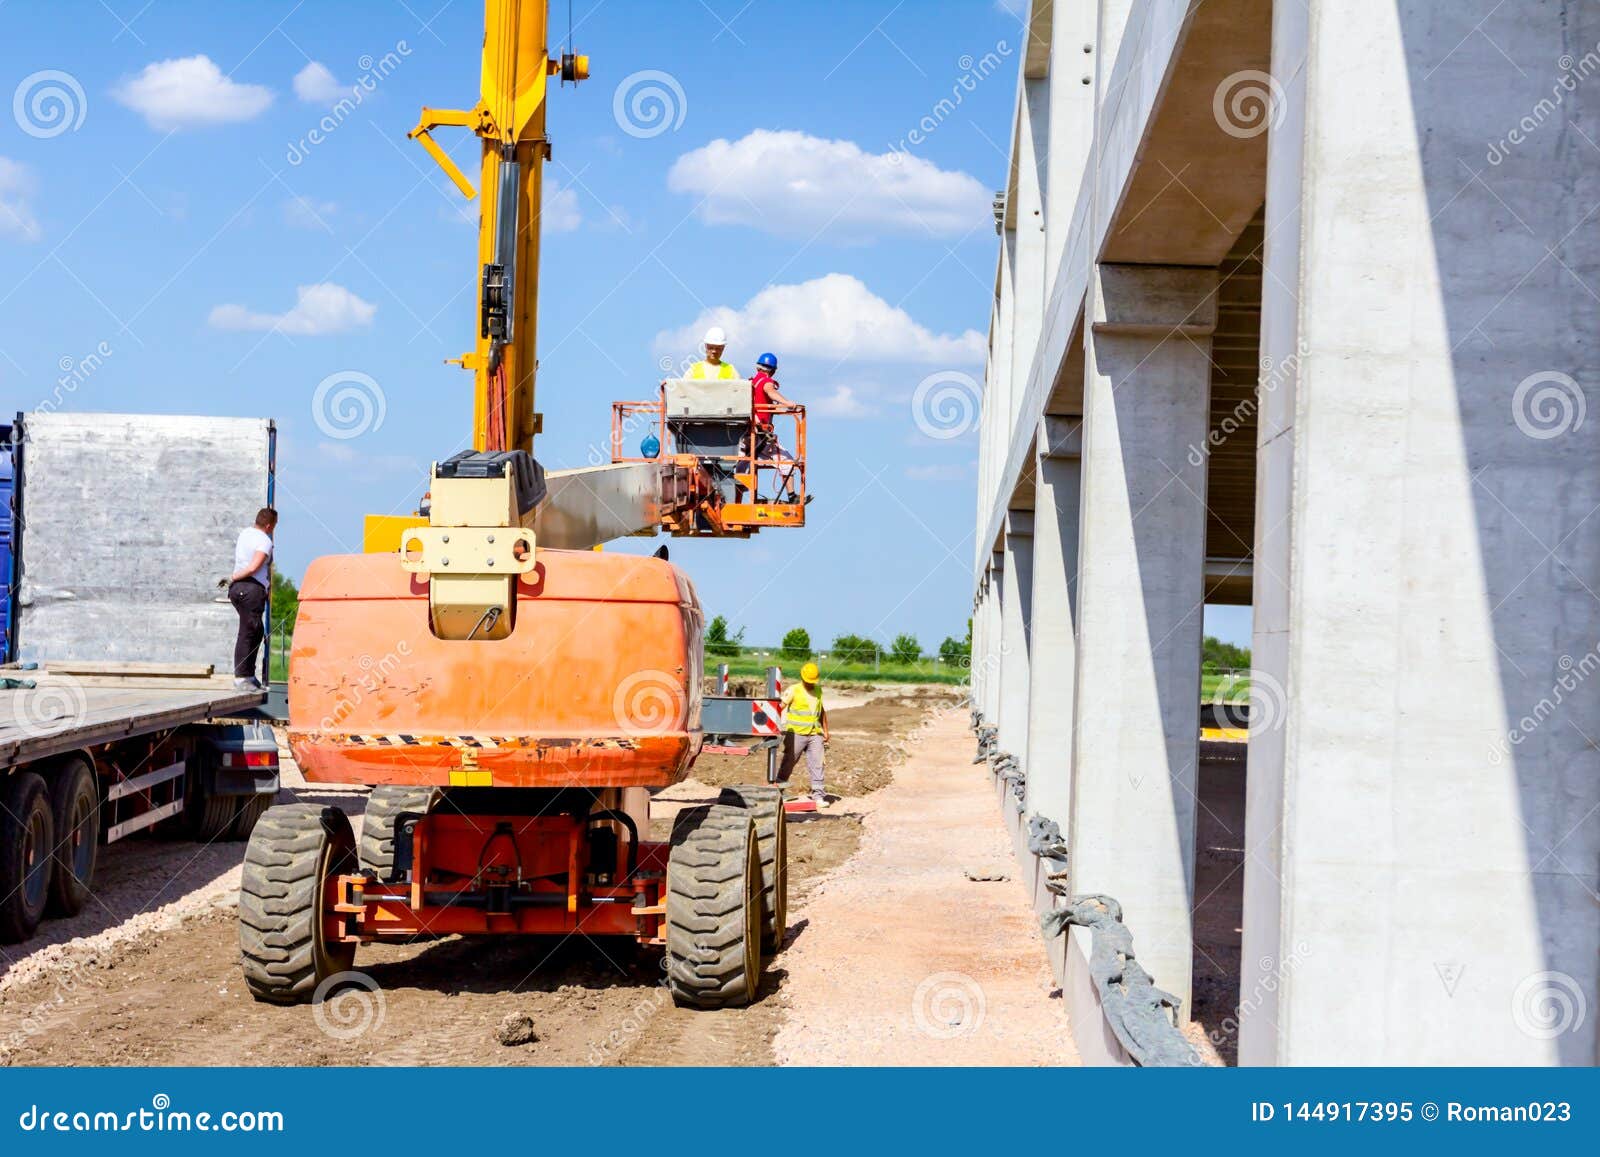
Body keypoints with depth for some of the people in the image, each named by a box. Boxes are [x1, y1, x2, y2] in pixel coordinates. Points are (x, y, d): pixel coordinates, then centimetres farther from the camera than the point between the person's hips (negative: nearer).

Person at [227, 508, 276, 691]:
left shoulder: (245, 532, 15)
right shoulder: (265, 542, -12)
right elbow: (253, 567, -22)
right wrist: (234, 577, -9)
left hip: (237, 587, 9)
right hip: (252, 589, -9)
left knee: (257, 632, 16)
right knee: (248, 633, -7)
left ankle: (249, 674, 18)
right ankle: (241, 676, -7)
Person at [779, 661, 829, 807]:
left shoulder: (818, 690, 13)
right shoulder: (793, 690, -5)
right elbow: (780, 705, -14)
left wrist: (825, 731, 19)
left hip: (815, 734, 4)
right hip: (796, 734, -4)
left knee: (817, 764, -2)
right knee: (788, 763, 4)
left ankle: (817, 794, 0)